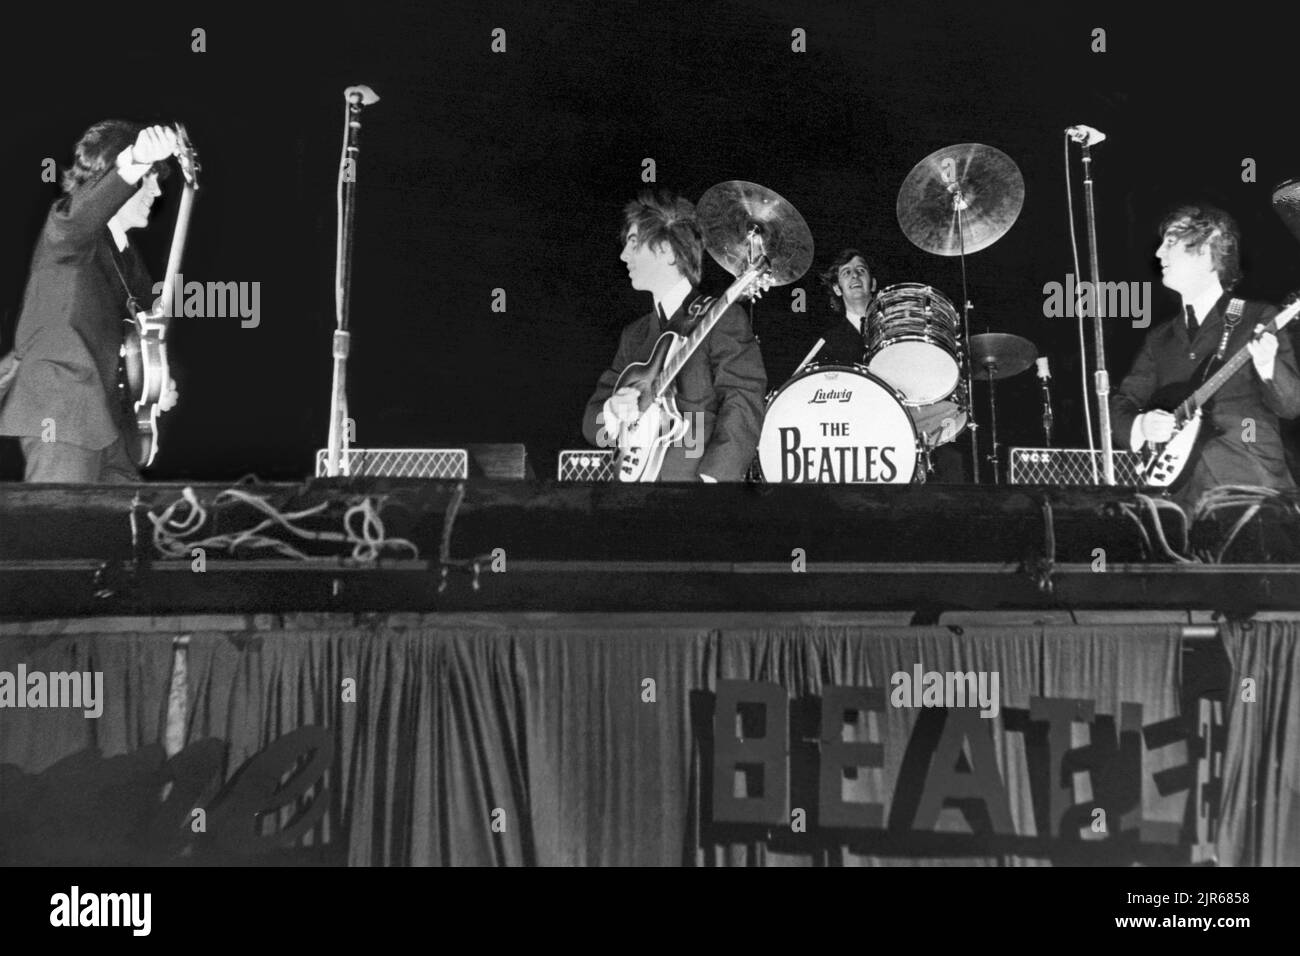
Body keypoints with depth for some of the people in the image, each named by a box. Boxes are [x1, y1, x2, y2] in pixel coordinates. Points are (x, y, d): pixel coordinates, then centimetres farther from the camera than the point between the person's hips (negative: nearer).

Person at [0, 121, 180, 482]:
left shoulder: (125, 254, 16)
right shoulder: (63, 228, -10)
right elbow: (74, 223, -36)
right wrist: (132, 165, -53)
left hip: (104, 419, 9)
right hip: (59, 414, -9)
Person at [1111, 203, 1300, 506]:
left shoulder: (1259, 320, 4)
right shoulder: (1159, 338, 15)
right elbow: (1120, 404, 15)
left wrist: (1268, 367, -22)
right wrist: (1139, 425, -7)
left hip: (1252, 486, -3)